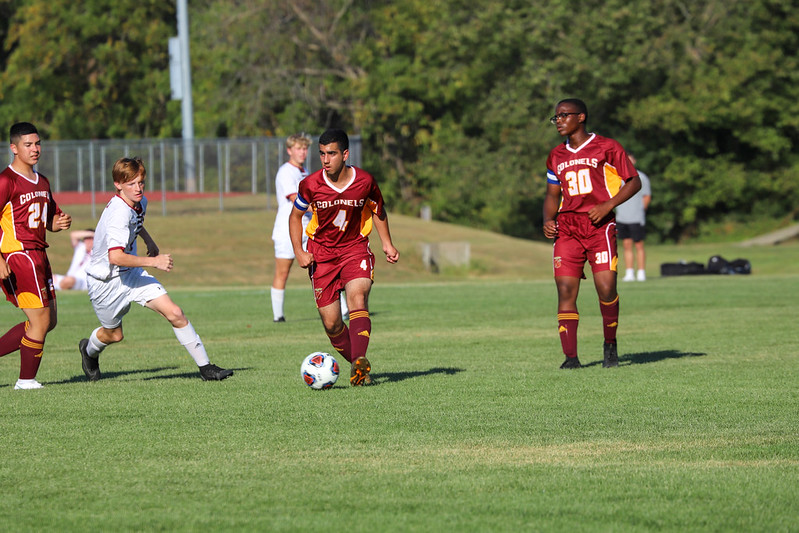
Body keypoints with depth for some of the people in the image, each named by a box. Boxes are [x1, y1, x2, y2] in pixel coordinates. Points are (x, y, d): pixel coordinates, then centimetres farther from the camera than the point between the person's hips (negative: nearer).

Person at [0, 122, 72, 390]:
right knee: (41, 321, -7)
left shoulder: (42, 181, 15)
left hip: (38, 256, 9)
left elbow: (50, 219, 26)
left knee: (48, 321, 10)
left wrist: (60, 222, 2)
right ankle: (26, 380, 7)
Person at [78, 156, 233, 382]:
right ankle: (89, 350, 51)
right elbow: (115, 257, -42)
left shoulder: (140, 202, -2)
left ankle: (205, 367, -4)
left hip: (130, 274, 7)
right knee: (113, 334, 15)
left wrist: (149, 242, 20)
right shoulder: (118, 213, -31)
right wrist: (154, 262, -37)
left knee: (175, 314, -10)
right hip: (105, 282, -7)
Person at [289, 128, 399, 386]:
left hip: (355, 248, -1)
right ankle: (358, 366, 16)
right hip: (321, 253, 1)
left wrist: (387, 244, 7)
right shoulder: (310, 185, -12)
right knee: (331, 323, -3)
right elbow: (295, 216, 7)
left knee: (357, 299, -28)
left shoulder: (365, 181, -11)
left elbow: (378, 210, 11)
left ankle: (359, 361, -42)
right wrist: (299, 252, -4)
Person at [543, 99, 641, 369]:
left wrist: (607, 206, -11)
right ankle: (570, 356, -7)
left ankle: (610, 345, 12)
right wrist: (548, 220, 5)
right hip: (567, 228, 4)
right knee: (565, 289, -7)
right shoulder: (556, 157, 17)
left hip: (600, 225, -4)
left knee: (606, 288, -12)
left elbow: (634, 181, 2)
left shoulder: (607, 148, 1)